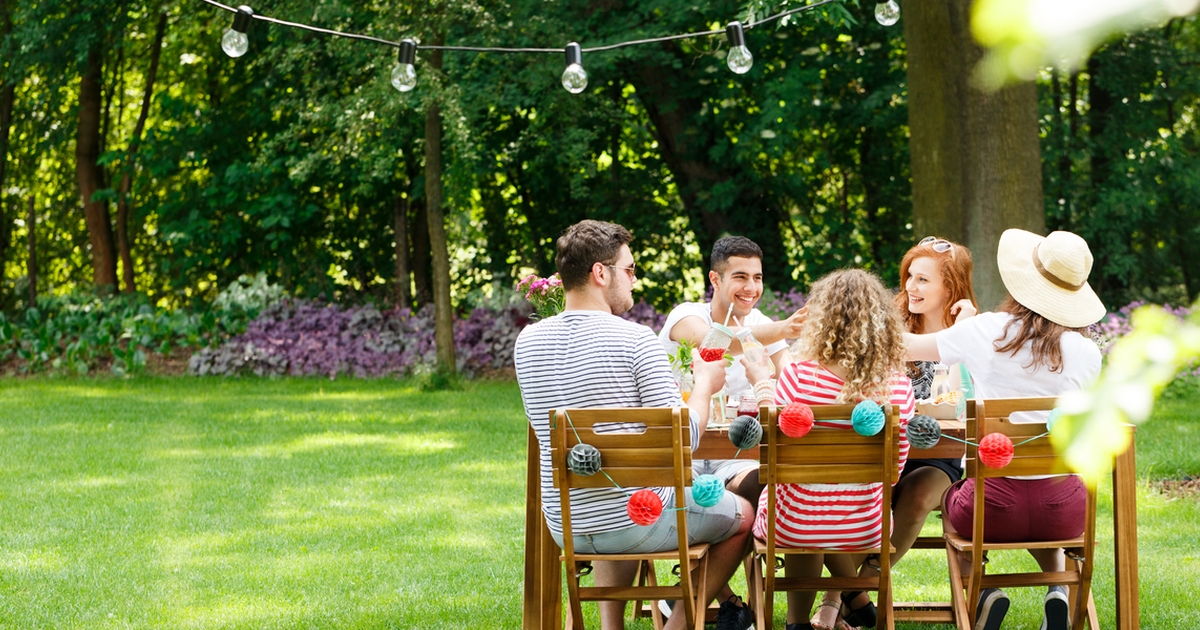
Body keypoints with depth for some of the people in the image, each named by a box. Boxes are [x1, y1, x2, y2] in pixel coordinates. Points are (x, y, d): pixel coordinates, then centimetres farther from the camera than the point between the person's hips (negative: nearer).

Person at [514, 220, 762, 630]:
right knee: (742, 515, 22)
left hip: (564, 530, 5)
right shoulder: (636, 340, -18)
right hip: (636, 525, -5)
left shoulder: (527, 342, -1)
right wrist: (705, 385, 2)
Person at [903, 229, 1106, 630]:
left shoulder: (987, 331, -9)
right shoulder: (1086, 353, -4)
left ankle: (979, 592, 9)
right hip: (1064, 511, 2)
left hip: (994, 506, -2)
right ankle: (1059, 590, 12)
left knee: (951, 499, 35)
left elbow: (906, 347, 5)